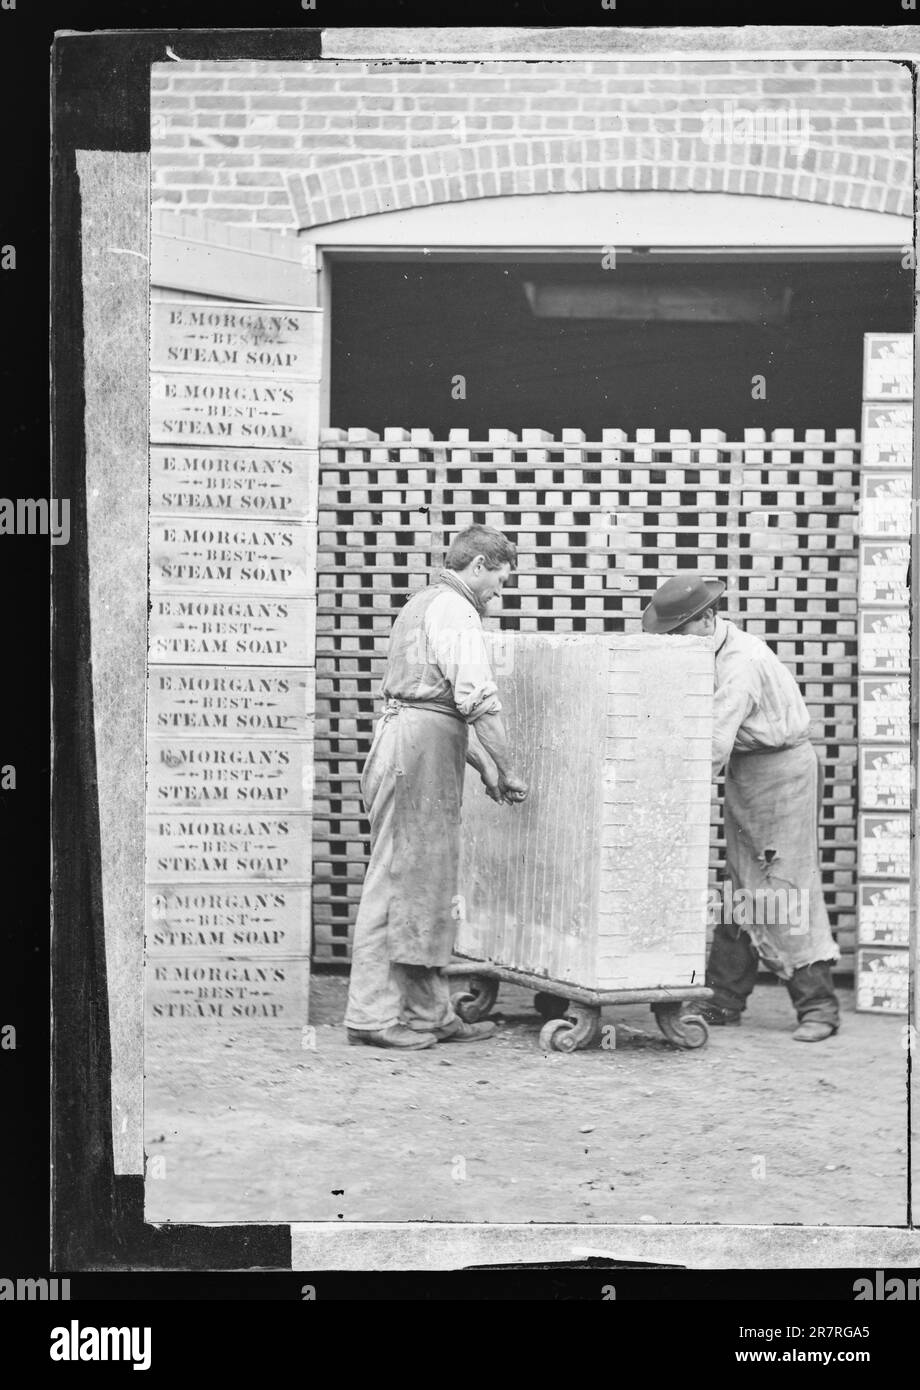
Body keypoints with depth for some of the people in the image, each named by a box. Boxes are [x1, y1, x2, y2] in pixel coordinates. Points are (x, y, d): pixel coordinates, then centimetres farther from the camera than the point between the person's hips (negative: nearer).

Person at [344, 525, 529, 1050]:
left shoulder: (424, 604, 25)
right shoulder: (454, 609, -8)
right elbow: (477, 697, -18)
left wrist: (484, 767, 24)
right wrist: (507, 770, -10)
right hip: (423, 750, -10)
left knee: (430, 886, 12)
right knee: (400, 883, -8)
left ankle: (430, 1013, 16)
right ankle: (373, 1017, -6)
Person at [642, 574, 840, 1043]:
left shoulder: (740, 664, -24)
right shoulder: (715, 650, 6)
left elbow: (715, 745, -28)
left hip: (781, 768, -9)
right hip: (746, 770, 9)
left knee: (783, 888, -10)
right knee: (739, 890, 10)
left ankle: (818, 1007, -5)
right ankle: (726, 999, 15)